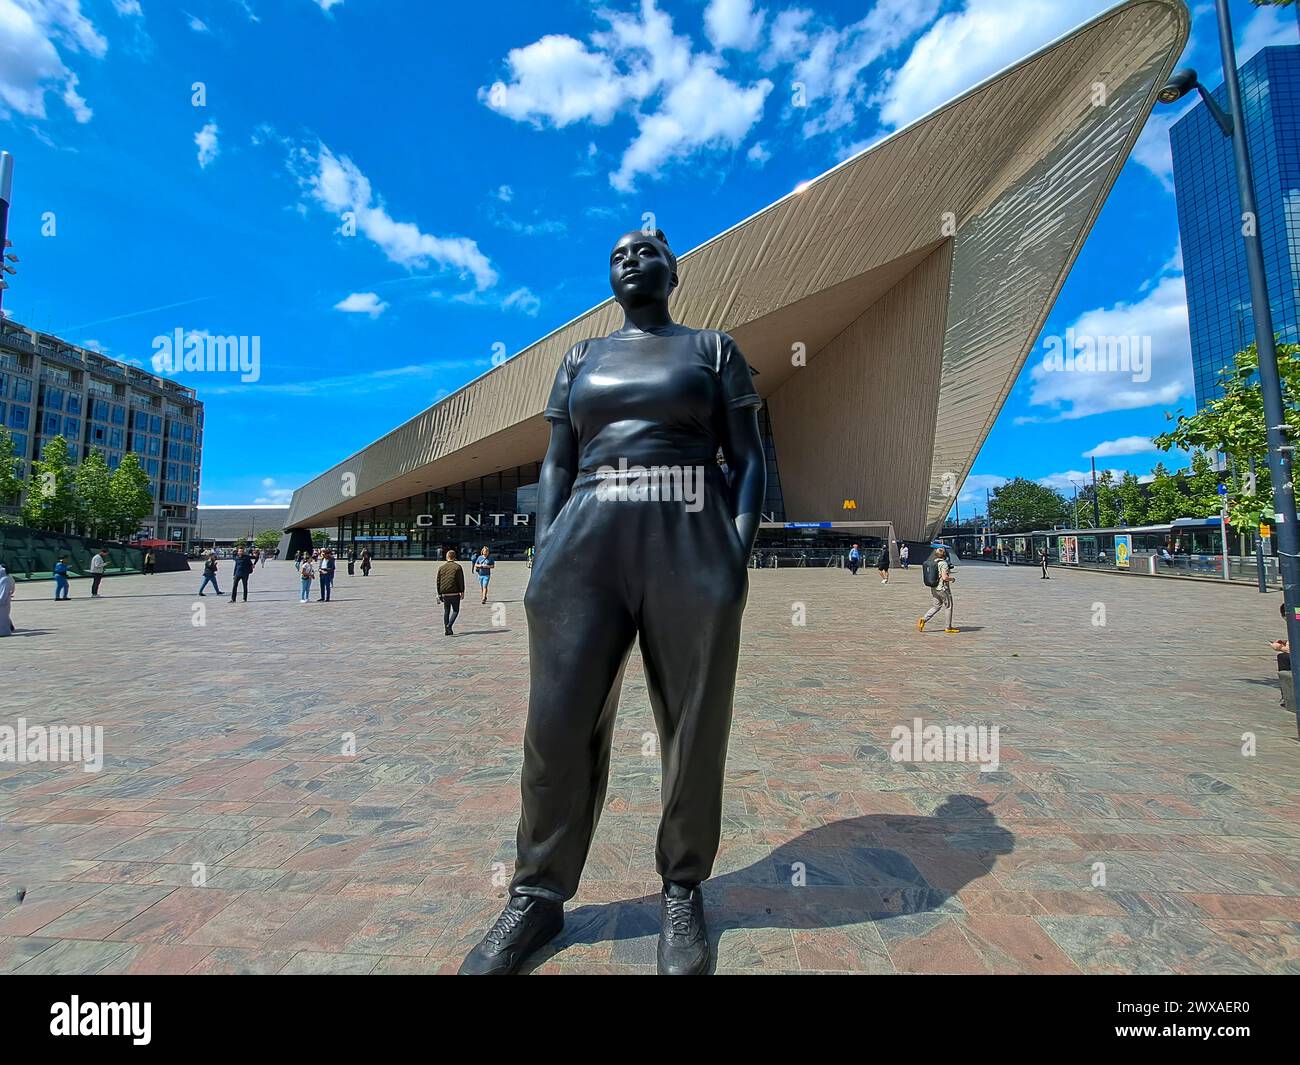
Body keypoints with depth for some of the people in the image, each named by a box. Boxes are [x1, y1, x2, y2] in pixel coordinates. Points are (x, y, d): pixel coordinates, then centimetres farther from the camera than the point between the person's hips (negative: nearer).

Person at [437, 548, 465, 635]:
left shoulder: (441, 567, 8)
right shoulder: (457, 567, -5)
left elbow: (438, 581, 10)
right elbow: (461, 580, -7)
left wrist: (439, 594, 14)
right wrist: (462, 591, 0)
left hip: (444, 593, 4)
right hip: (454, 593, -4)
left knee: (446, 611, 13)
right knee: (455, 611, 4)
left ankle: (446, 629, 13)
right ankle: (449, 625, -16)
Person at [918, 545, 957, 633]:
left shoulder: (931, 562, 5)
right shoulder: (943, 563, -17)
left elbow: (929, 575, 12)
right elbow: (945, 577, -24)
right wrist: (952, 578, -4)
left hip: (933, 589, 7)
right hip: (943, 589, -7)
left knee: (937, 606, 17)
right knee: (949, 607, 9)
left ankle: (924, 619, 0)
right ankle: (949, 627, 15)